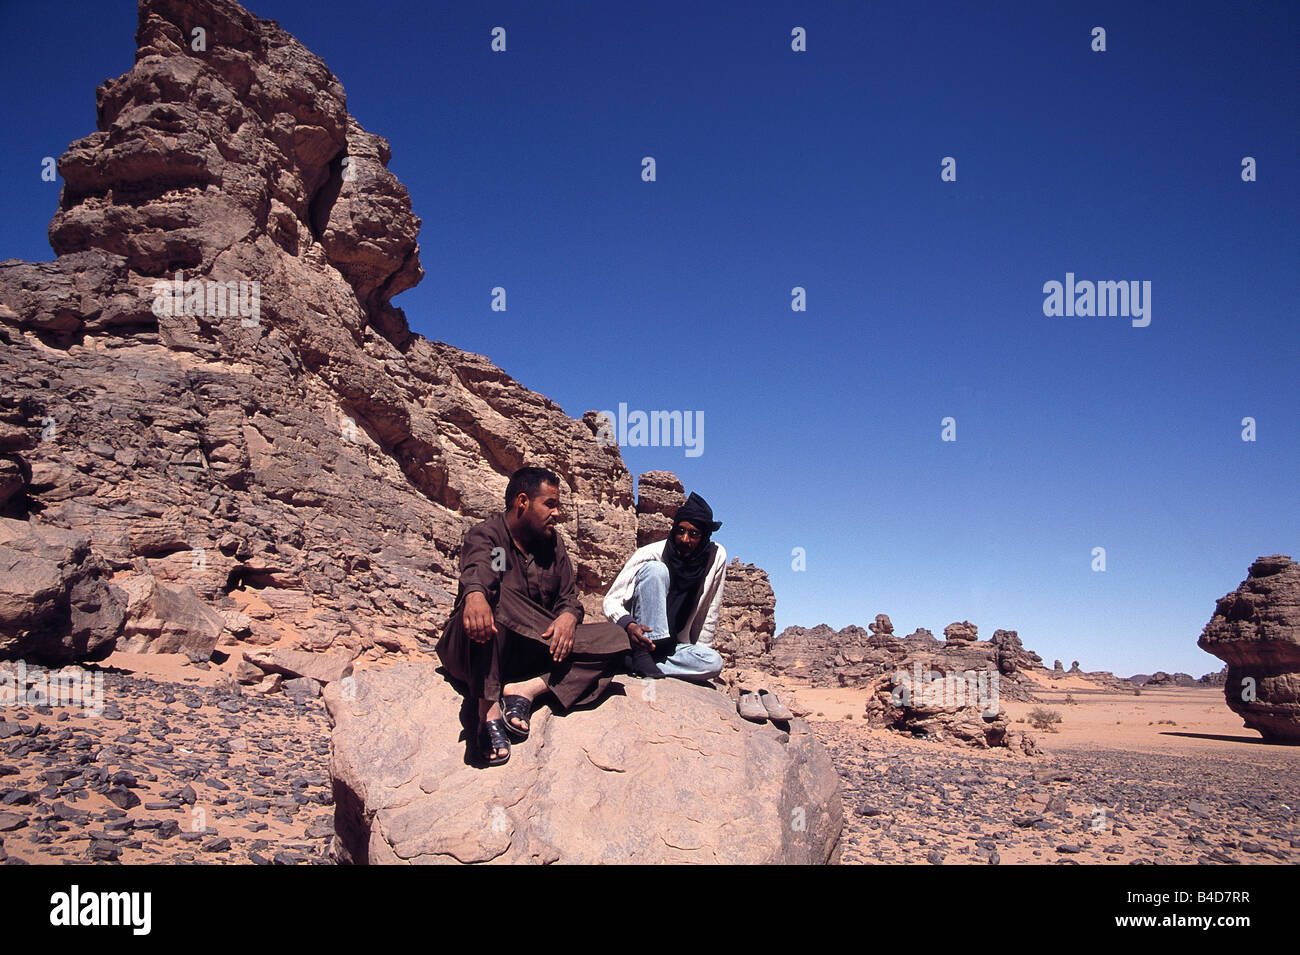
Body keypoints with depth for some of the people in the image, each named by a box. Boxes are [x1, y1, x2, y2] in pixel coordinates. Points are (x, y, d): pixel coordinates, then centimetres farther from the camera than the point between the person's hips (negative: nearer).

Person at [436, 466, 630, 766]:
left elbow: (568, 596, 7)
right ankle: (489, 710, -41)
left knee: (614, 638, -11)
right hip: (476, 650, -5)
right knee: (491, 596, -35)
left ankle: (527, 689, -26)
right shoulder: (486, 534, -4)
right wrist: (475, 595, -53)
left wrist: (568, 616, -18)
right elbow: (477, 569, -28)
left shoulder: (552, 543, 15)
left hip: (535, 650, 5)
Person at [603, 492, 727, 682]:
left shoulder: (717, 556, -5)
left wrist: (698, 655, 2)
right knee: (655, 569, -24)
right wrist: (629, 626, -33)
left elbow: (710, 614, 2)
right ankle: (641, 655, -27)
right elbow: (611, 601, -14)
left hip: (673, 646, 3)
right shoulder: (650, 554, -12)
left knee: (714, 662, -28)